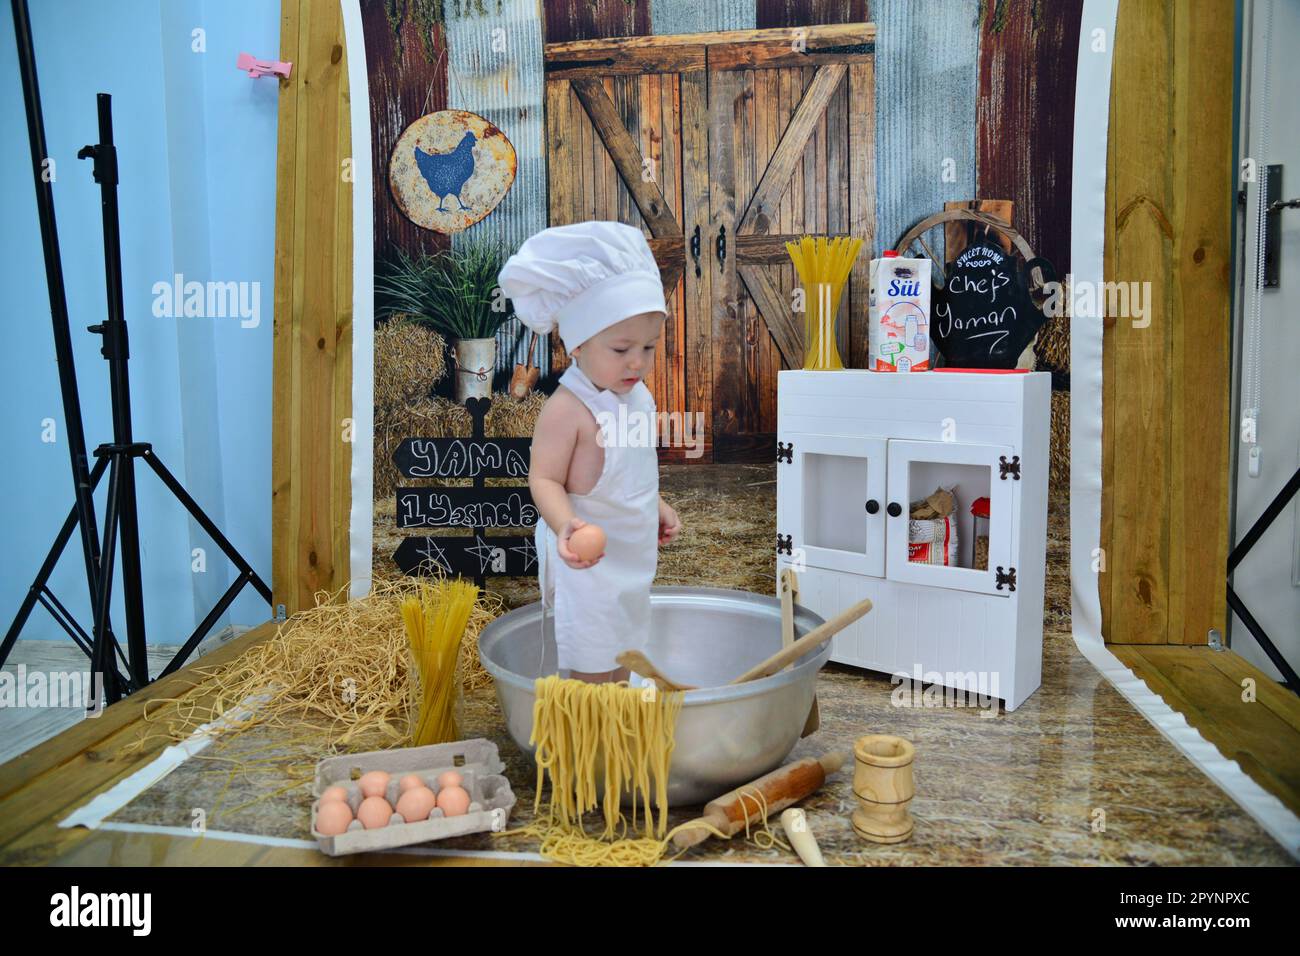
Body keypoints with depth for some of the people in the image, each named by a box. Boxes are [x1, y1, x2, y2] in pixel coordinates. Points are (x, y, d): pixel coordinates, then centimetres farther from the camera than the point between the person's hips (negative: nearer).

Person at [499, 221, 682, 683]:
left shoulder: (638, 396, 3)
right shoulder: (566, 409, -24)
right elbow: (544, 480, -24)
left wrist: (658, 507, 24)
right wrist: (565, 524, -41)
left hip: (632, 554, 8)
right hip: (587, 559, -8)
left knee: (623, 653, 22)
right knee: (592, 666, 2)